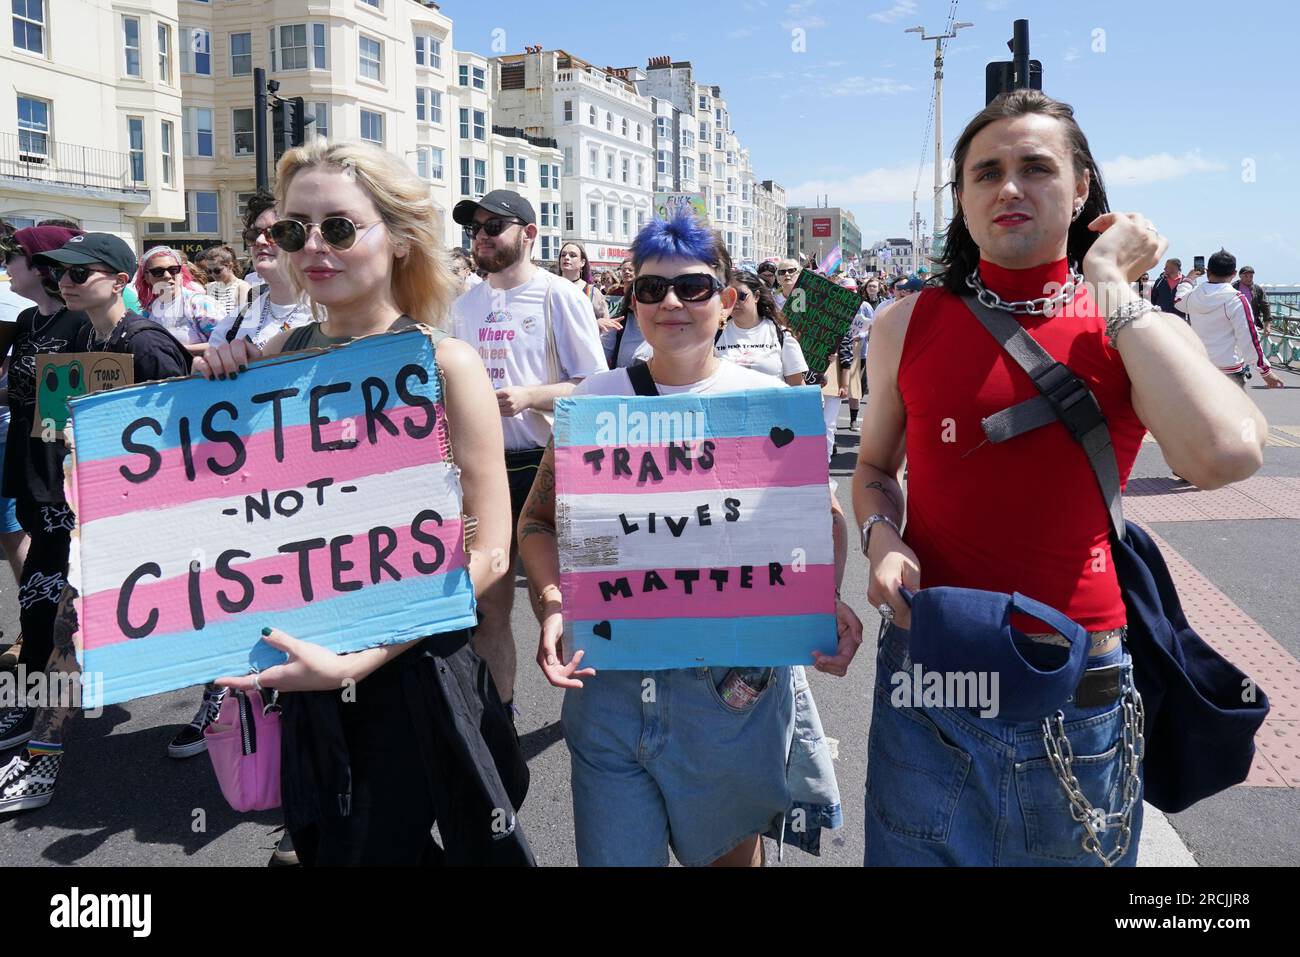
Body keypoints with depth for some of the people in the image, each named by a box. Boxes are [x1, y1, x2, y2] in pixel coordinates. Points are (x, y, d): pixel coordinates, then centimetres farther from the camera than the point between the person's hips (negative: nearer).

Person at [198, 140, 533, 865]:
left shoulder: (444, 362, -14)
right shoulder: (275, 357, -1)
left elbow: (486, 553, -16)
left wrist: (357, 660, -22)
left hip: (416, 676, -4)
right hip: (303, 677, 5)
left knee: (382, 844, 13)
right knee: (323, 844, 22)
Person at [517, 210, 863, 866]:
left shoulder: (767, 401, -2)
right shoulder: (596, 398, 1)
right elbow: (539, 522, 6)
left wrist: (826, 602, -17)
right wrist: (553, 606, -12)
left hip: (735, 684, 0)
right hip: (606, 682, 1)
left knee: (728, 850, 20)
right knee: (612, 855, 8)